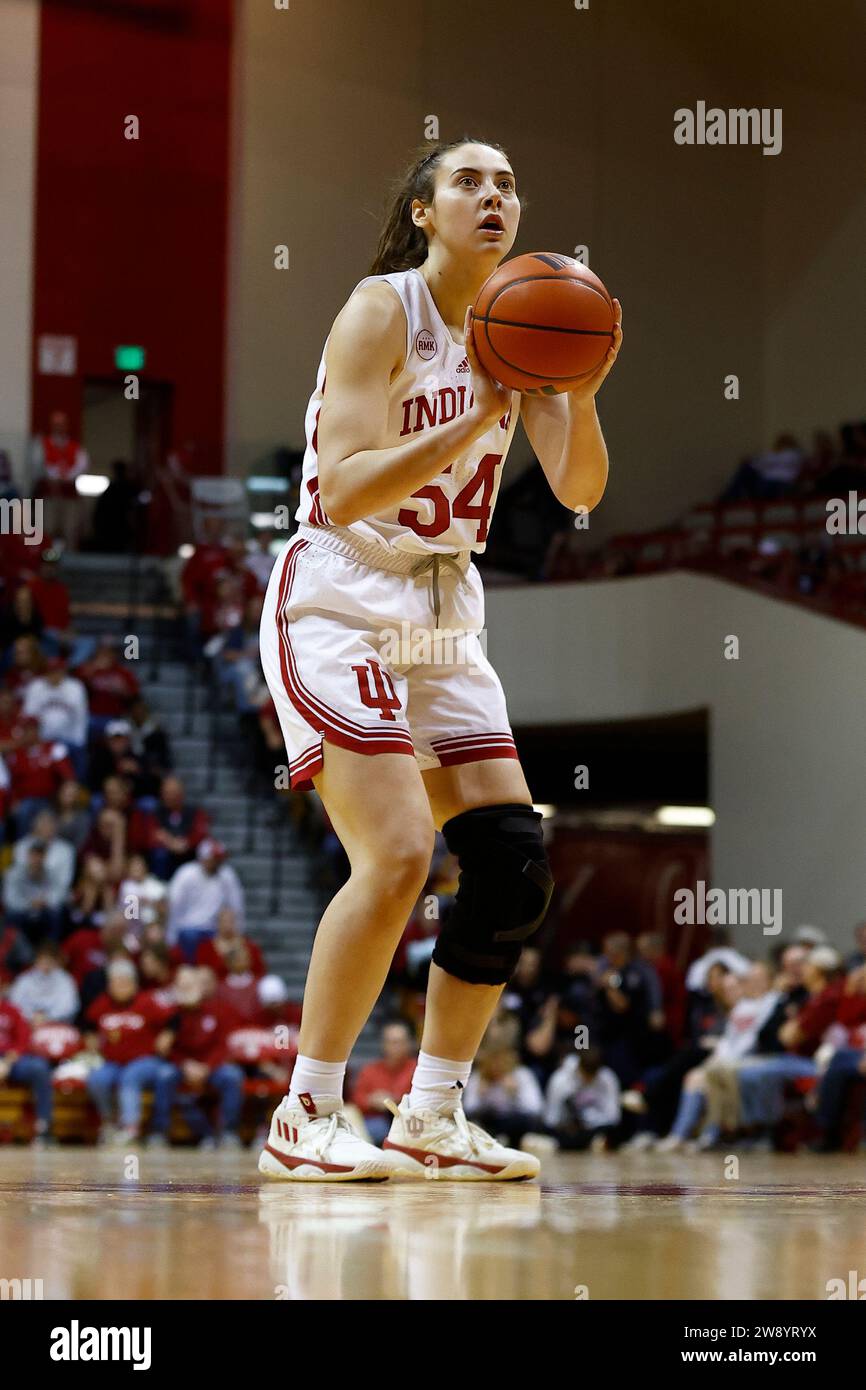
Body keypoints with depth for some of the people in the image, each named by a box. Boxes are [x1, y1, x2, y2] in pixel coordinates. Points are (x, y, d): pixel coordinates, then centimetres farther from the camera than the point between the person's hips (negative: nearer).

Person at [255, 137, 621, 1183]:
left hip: (443, 614, 8)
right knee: (396, 858, -21)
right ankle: (304, 1122, -11)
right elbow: (342, 493, -23)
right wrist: (479, 417, -29)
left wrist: (581, 390, -18)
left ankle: (433, 1118, 11)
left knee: (515, 864, 1)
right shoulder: (381, 312, -13)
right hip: (339, 602, -7)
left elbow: (578, 491, 0)